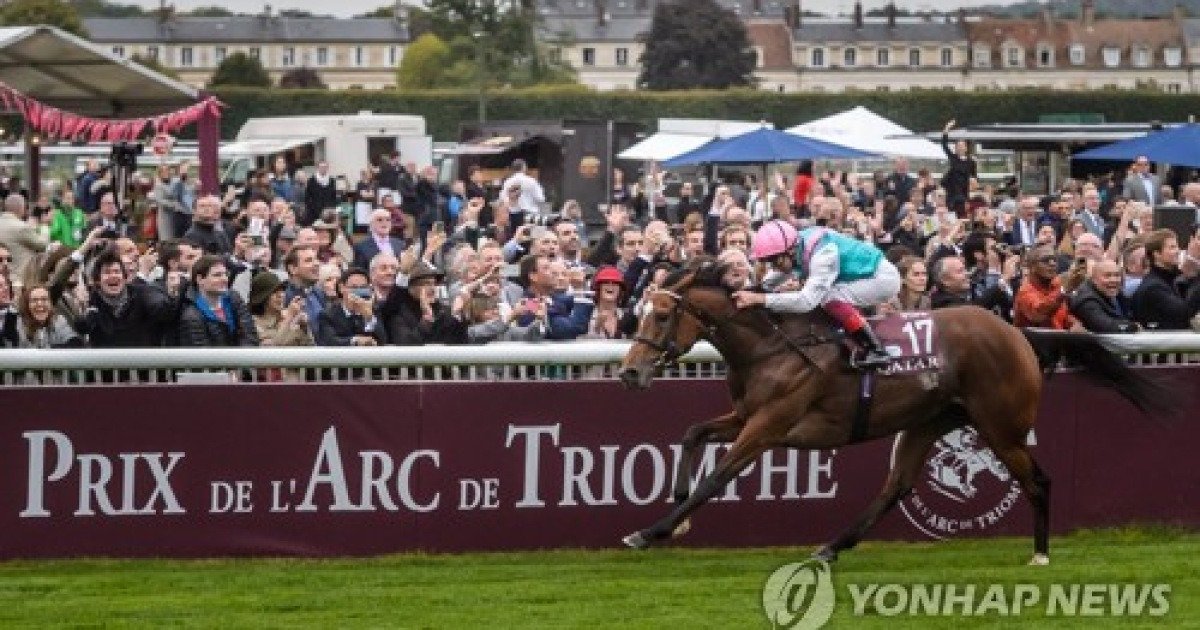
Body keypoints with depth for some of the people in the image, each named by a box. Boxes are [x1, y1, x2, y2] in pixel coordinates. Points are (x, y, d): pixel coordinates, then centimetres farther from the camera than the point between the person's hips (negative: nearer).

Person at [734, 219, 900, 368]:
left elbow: (807, 300, -40)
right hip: (871, 274, 9)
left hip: (883, 278, -9)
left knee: (829, 297, -24)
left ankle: (877, 351, -19)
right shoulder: (800, 245, -6)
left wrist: (759, 299, -41)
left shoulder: (822, 255, -32)